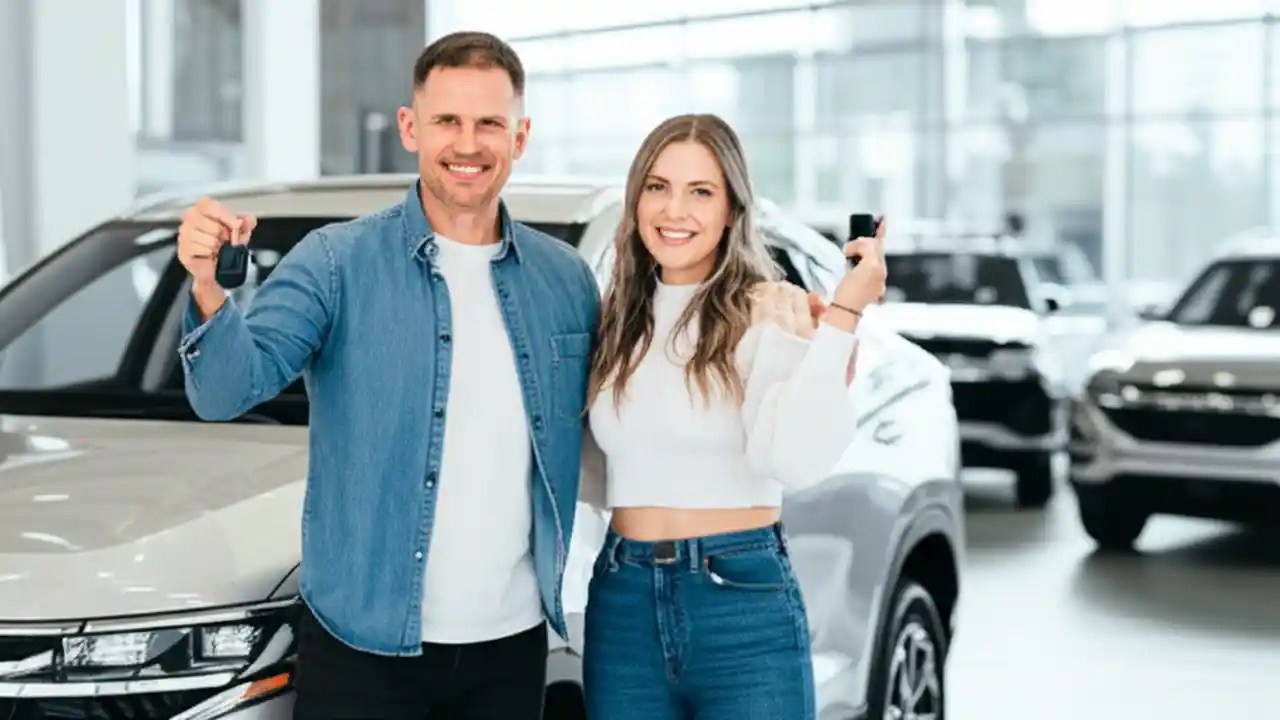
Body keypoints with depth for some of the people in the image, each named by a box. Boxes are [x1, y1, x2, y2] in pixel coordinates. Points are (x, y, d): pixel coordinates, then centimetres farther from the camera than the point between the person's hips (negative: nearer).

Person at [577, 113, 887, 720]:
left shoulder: (774, 312, -7)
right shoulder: (614, 319, 10)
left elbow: (798, 460, -21)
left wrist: (842, 316, -21)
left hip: (743, 601, -5)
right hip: (621, 603, 5)